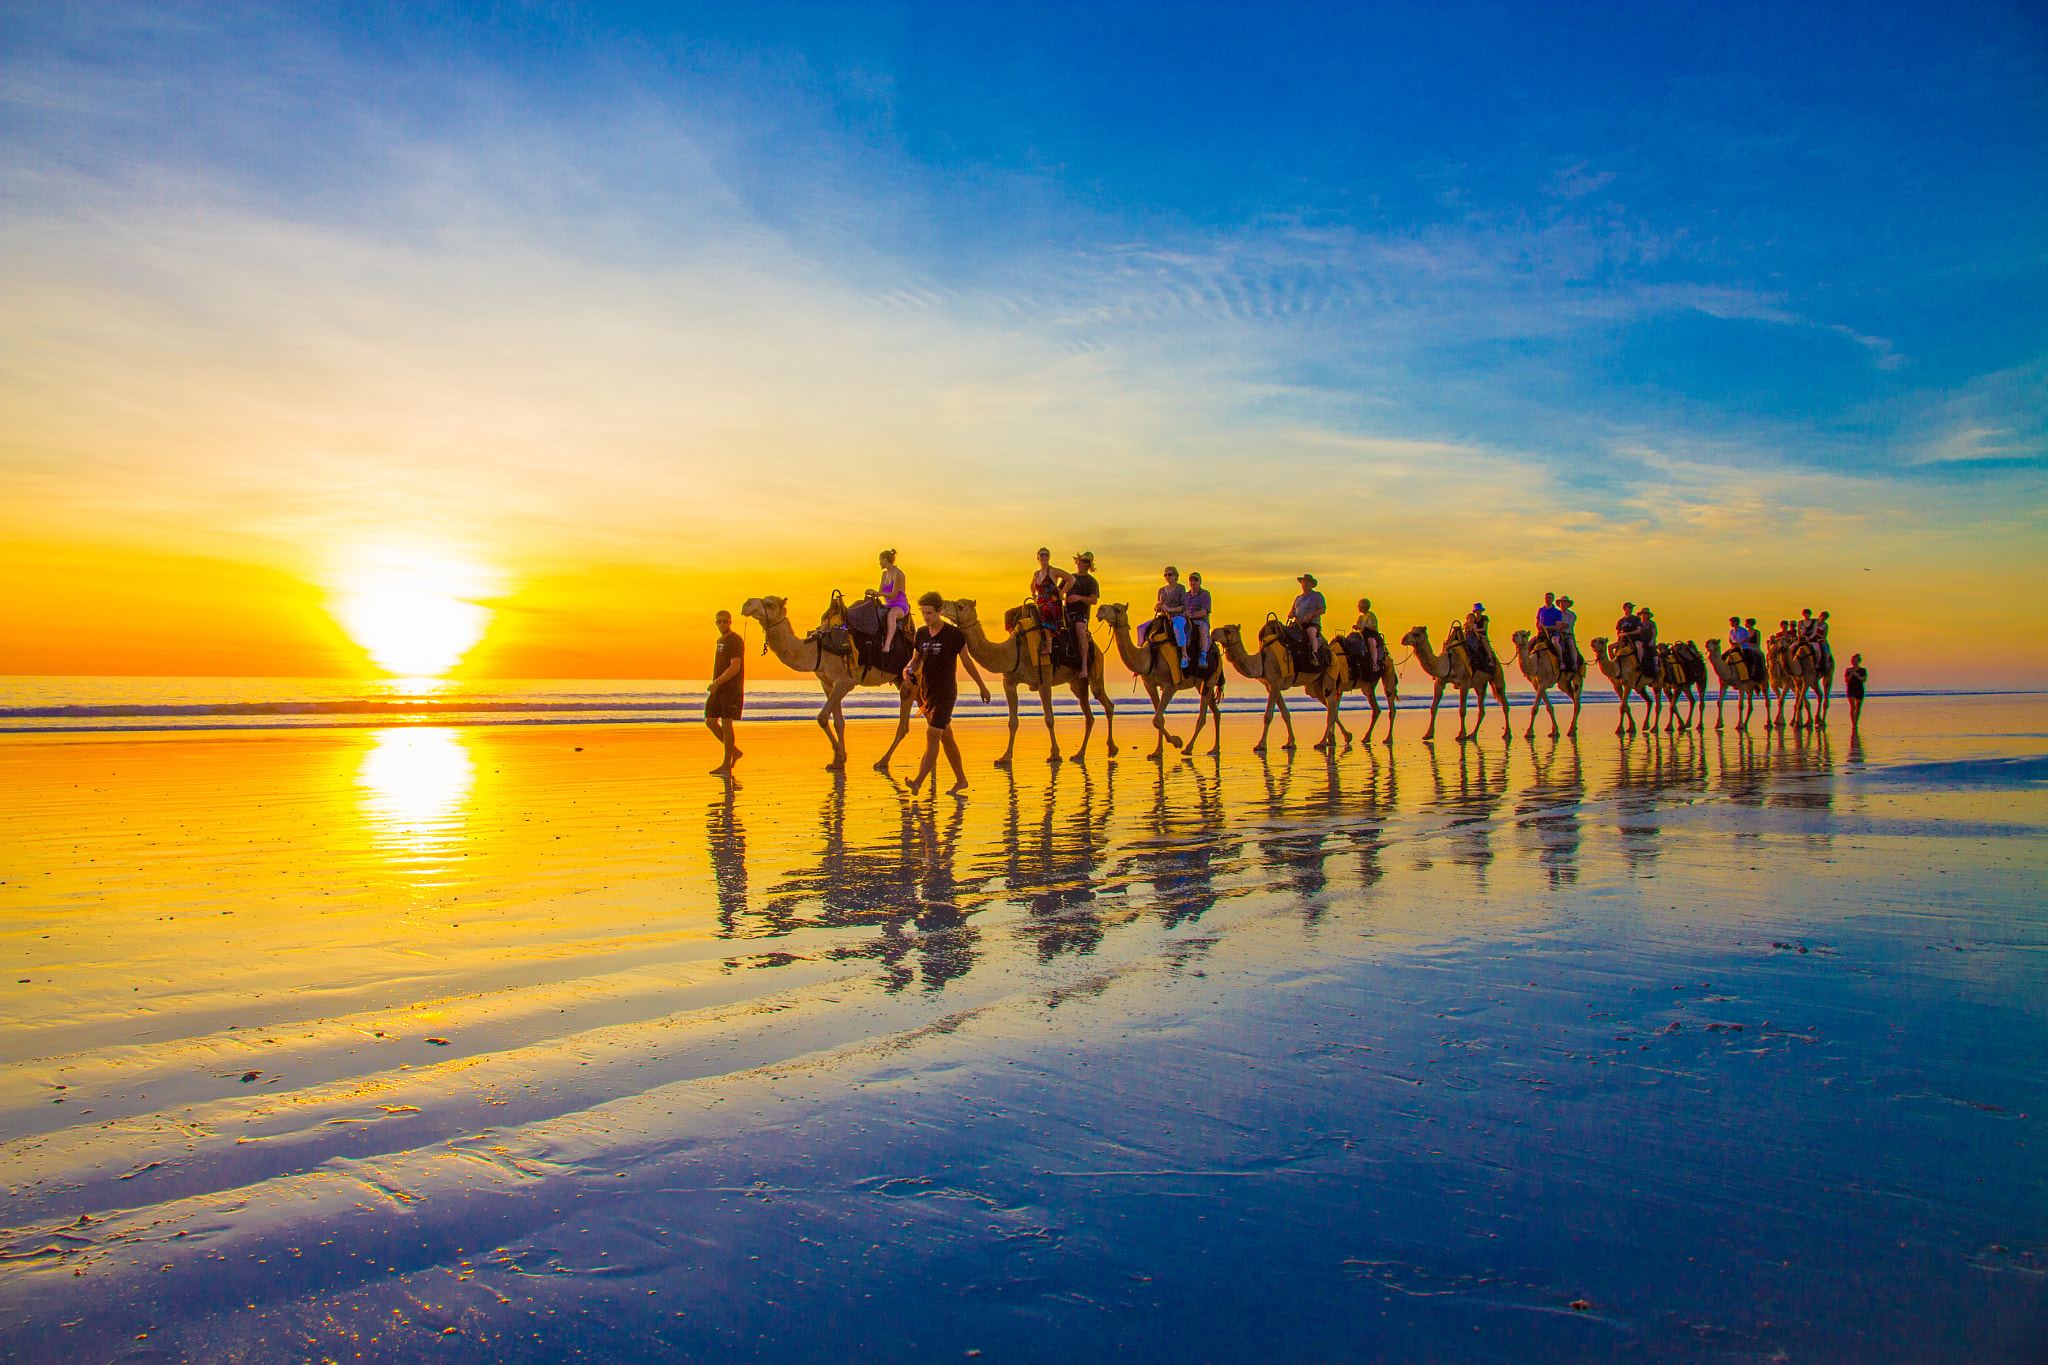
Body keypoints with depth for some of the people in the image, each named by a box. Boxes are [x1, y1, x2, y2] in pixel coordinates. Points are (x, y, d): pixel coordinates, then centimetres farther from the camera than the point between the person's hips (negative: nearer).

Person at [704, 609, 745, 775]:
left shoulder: (736, 641, -11)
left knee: (726, 723, -8)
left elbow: (735, 668, -20)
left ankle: (727, 765, -2)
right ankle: (734, 751, 15)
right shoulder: (720, 641, 18)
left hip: (731, 689, -9)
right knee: (710, 721, 3)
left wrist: (716, 683, -24)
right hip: (718, 689, 9)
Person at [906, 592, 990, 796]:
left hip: (945, 692, -6)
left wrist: (982, 686, 10)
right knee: (946, 738, 14)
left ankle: (918, 782, -22)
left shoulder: (955, 634, -9)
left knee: (932, 736, -15)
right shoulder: (921, 634, 6)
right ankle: (961, 780, 25)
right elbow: (915, 661, 13)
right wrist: (909, 669, -12)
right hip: (925, 692, 6)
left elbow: (967, 661, 1)